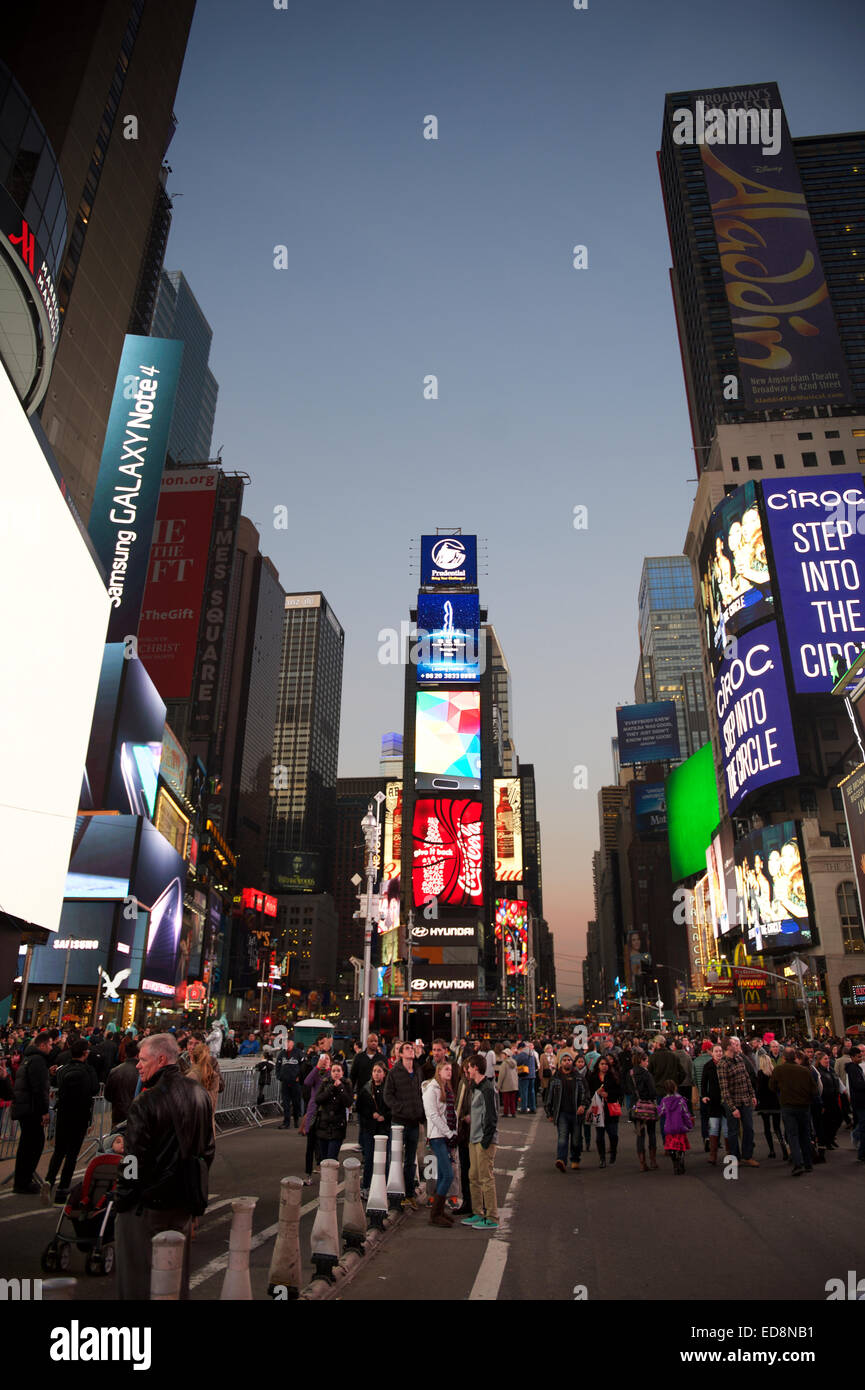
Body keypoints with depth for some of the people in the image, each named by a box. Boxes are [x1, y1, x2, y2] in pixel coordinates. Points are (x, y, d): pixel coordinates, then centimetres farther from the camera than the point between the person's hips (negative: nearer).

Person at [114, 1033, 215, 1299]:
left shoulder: (146, 1101, -21)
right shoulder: (199, 1093, 1)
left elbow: (134, 1158, -20)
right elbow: (208, 1147, 10)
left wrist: (123, 1200, -6)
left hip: (147, 1200, -6)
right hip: (184, 1201, 6)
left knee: (137, 1272, 9)